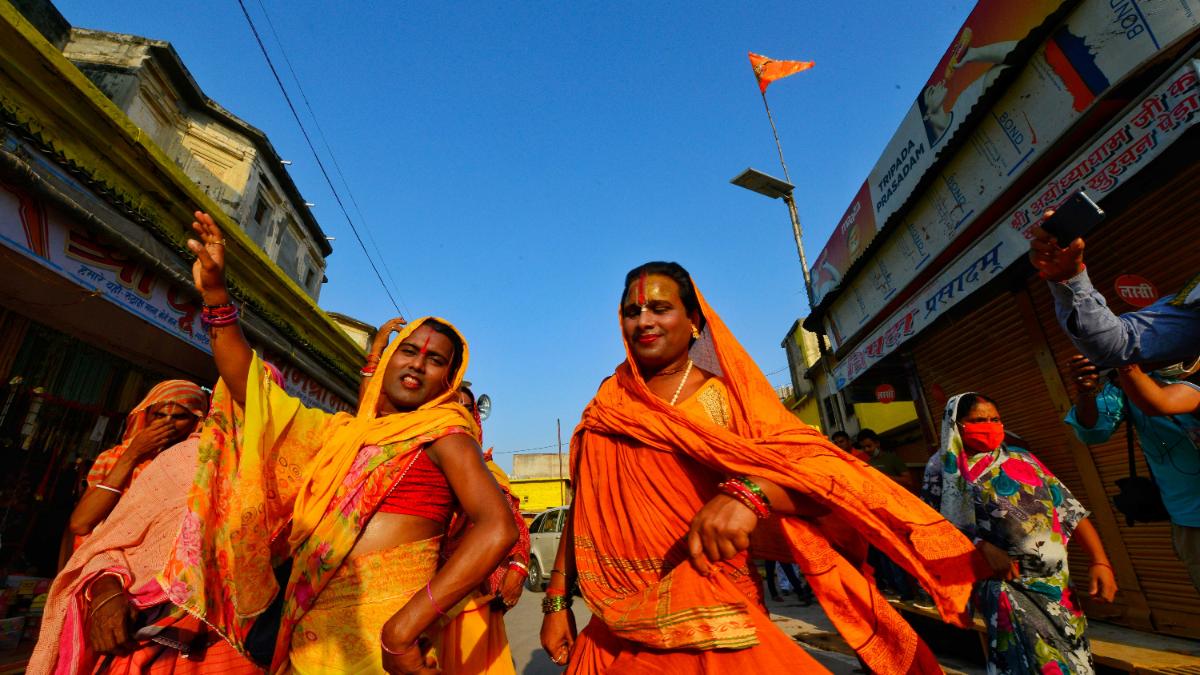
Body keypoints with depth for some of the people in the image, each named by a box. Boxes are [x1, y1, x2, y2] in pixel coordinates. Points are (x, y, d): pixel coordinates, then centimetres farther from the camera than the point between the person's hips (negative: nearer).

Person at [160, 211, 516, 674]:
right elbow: (253, 392, 12)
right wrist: (215, 294, 4)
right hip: (309, 635, 6)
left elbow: (497, 528, -21)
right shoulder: (343, 432, 11)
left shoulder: (441, 429, -9)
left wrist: (405, 627, -26)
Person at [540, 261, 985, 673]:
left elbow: (824, 471, -18)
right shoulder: (608, 403, 4)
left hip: (709, 634, -3)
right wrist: (557, 601, 6)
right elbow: (583, 509, 8)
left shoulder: (726, 397, -6)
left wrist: (747, 492, -36)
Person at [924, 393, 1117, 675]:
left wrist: (1100, 561, -2)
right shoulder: (944, 469, -4)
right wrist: (983, 547, -21)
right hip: (1002, 584, -5)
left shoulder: (1021, 459, 7)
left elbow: (1071, 510, 7)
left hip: (1056, 580, 5)